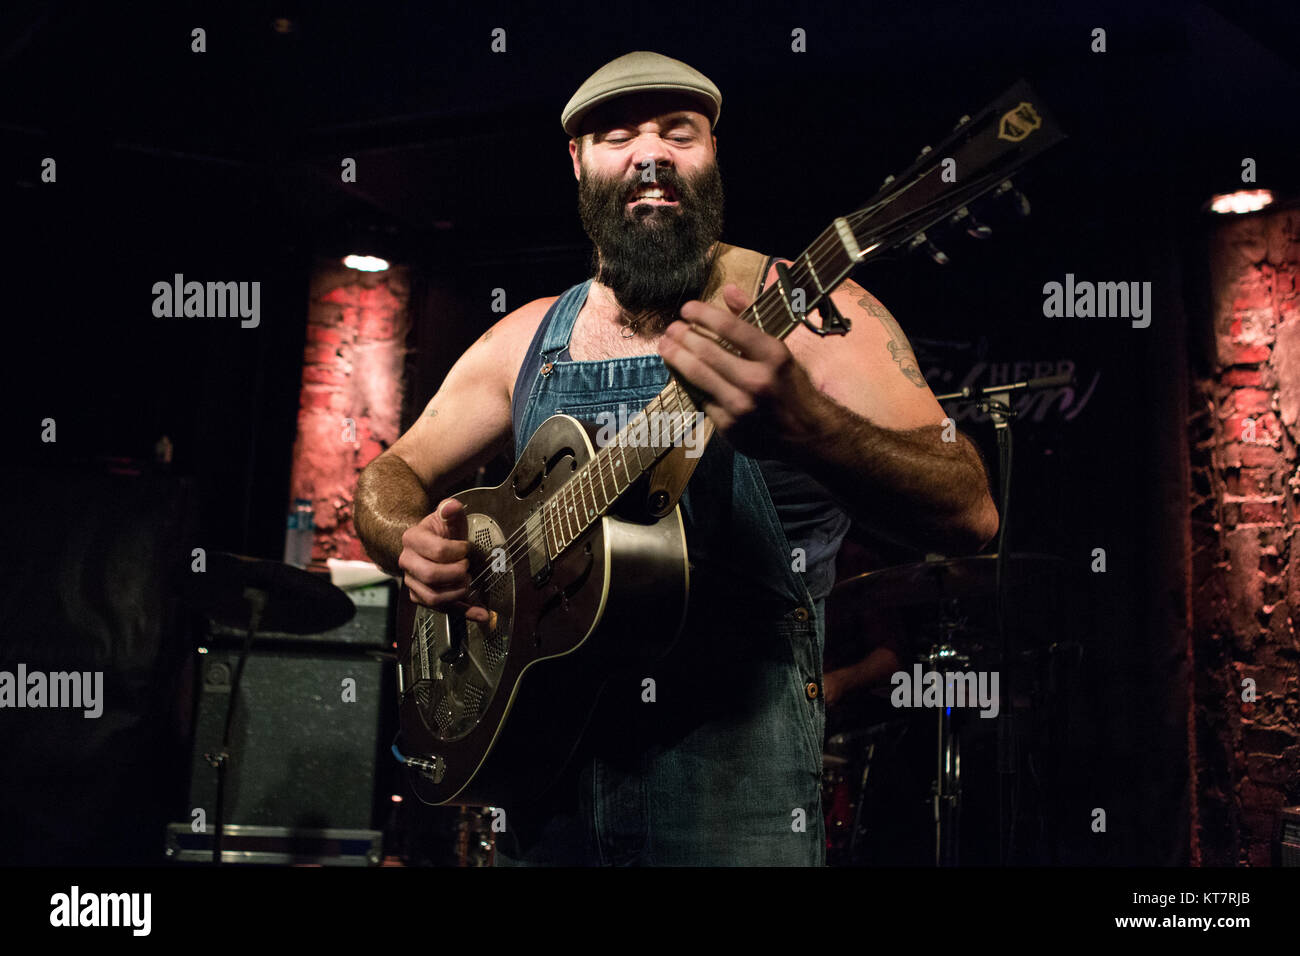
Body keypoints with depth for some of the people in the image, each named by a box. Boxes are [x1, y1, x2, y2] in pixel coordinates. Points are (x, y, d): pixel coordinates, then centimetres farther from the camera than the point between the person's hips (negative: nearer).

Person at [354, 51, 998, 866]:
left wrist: (800, 422, -37)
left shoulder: (801, 309, -7)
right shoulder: (528, 340, 9)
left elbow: (970, 514, -18)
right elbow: (391, 476, 18)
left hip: (735, 775, -4)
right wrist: (413, 546, -7)